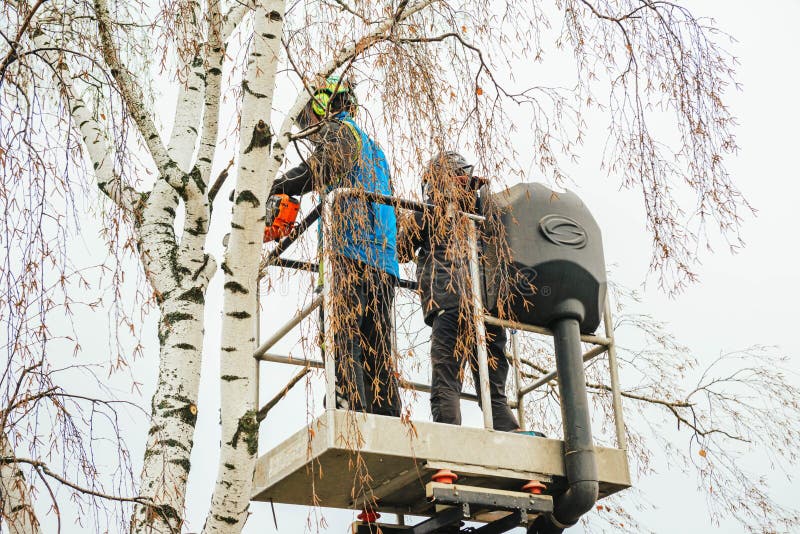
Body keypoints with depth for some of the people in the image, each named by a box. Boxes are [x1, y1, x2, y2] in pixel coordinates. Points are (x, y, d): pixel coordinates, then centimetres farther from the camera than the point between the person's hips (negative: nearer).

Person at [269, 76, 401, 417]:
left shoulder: (338, 130, 8)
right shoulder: (372, 147, 34)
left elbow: (324, 164, -15)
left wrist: (279, 188, -7)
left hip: (350, 252, -8)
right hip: (385, 263, 9)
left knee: (342, 340, -16)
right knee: (377, 354, 5)